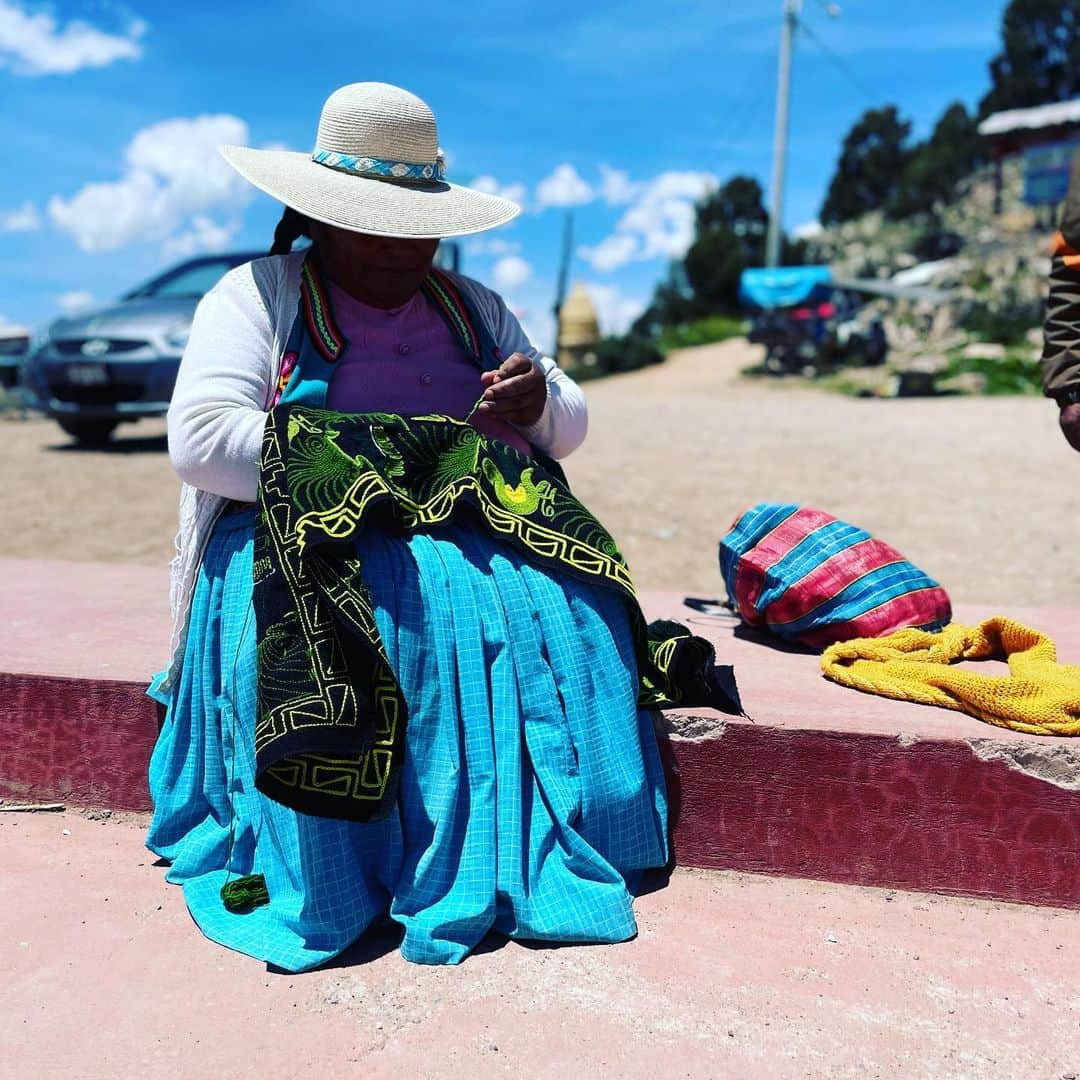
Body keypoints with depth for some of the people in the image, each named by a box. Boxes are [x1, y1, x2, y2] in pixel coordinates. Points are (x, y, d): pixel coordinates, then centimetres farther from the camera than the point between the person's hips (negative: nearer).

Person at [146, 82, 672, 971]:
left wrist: (540, 406, -7)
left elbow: (572, 428, 19)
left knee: (562, 615, -26)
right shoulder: (257, 295, 6)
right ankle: (325, 890, -20)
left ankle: (538, 859, -15)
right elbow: (200, 440, -9)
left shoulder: (472, 308, 21)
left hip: (482, 543, 4)